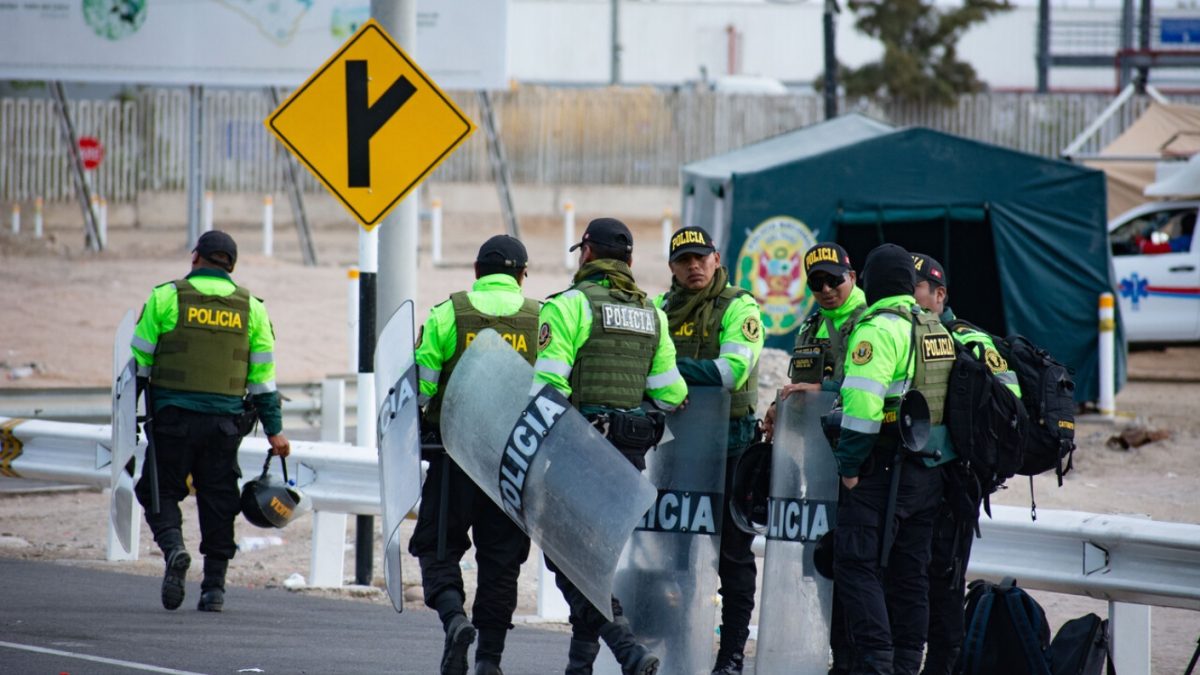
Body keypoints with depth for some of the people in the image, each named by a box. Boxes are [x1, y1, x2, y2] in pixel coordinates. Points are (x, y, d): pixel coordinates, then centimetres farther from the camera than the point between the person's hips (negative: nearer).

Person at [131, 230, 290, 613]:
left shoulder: (166, 297, 0)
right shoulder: (251, 308, 8)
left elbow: (139, 362, 1)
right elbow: (263, 376, 8)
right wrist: (274, 430, 12)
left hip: (174, 418, -2)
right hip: (226, 420, 3)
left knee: (161, 491, 8)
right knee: (218, 500, 9)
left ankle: (173, 546, -20)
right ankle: (214, 586, 8)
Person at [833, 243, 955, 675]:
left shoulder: (878, 330, -13)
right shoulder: (939, 331, 14)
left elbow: (863, 404, -21)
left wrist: (848, 465, -14)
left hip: (884, 471, -8)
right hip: (930, 472, 8)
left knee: (857, 564, -7)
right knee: (909, 572, 13)